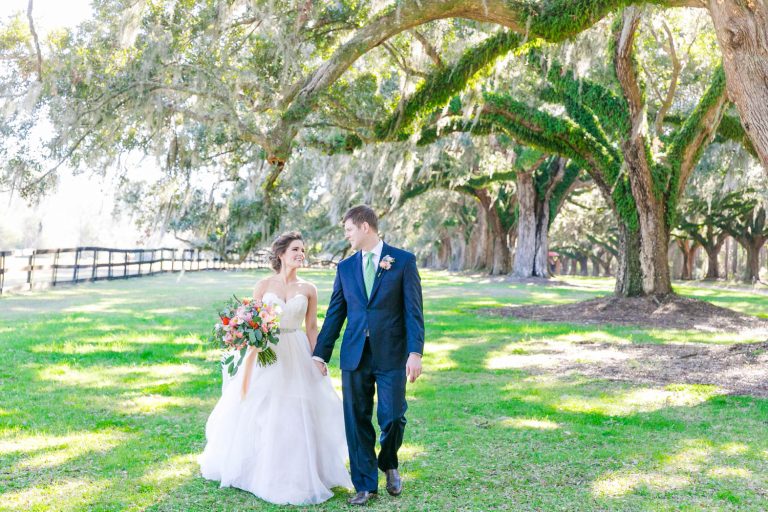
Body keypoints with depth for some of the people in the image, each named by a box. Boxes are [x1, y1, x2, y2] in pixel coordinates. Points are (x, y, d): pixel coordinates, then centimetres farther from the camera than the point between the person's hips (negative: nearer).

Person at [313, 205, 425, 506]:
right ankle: (366, 484, 19)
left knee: (393, 418, -4)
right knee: (357, 422, 5)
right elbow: (334, 314, 11)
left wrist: (415, 352, -14)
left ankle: (388, 464, 28)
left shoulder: (404, 261, 0)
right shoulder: (346, 267, 11)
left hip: (391, 355, -3)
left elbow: (413, 311, -5)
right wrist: (320, 354, 7)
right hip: (354, 356, 3)